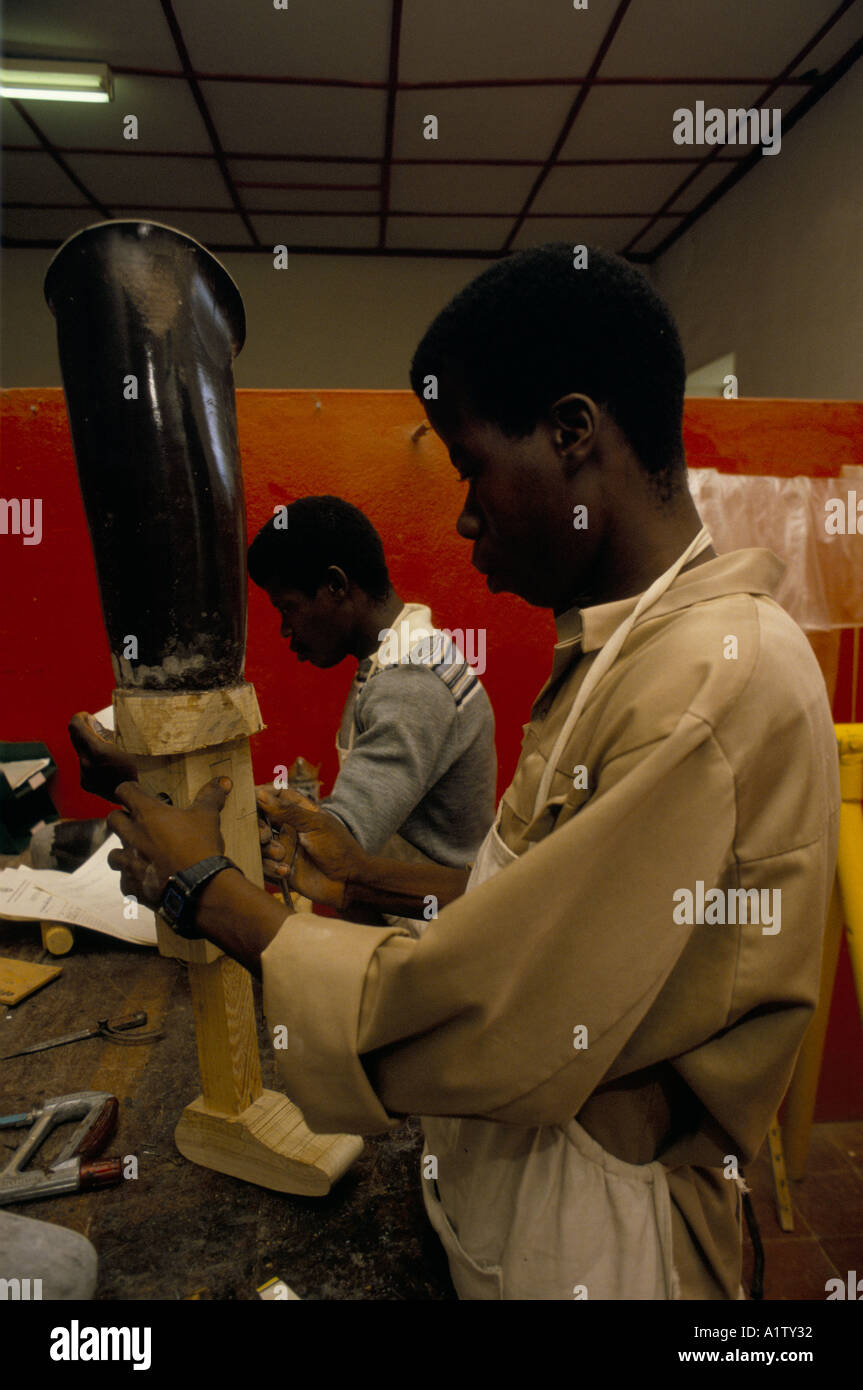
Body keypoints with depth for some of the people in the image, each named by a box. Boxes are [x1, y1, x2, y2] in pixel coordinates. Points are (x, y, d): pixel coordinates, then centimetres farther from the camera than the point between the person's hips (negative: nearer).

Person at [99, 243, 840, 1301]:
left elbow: (497, 1032, -29)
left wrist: (213, 894, -18)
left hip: (591, 1230, -7)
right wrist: (368, 875, 5)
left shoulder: (721, 680, -30)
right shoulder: (621, 649, 2)